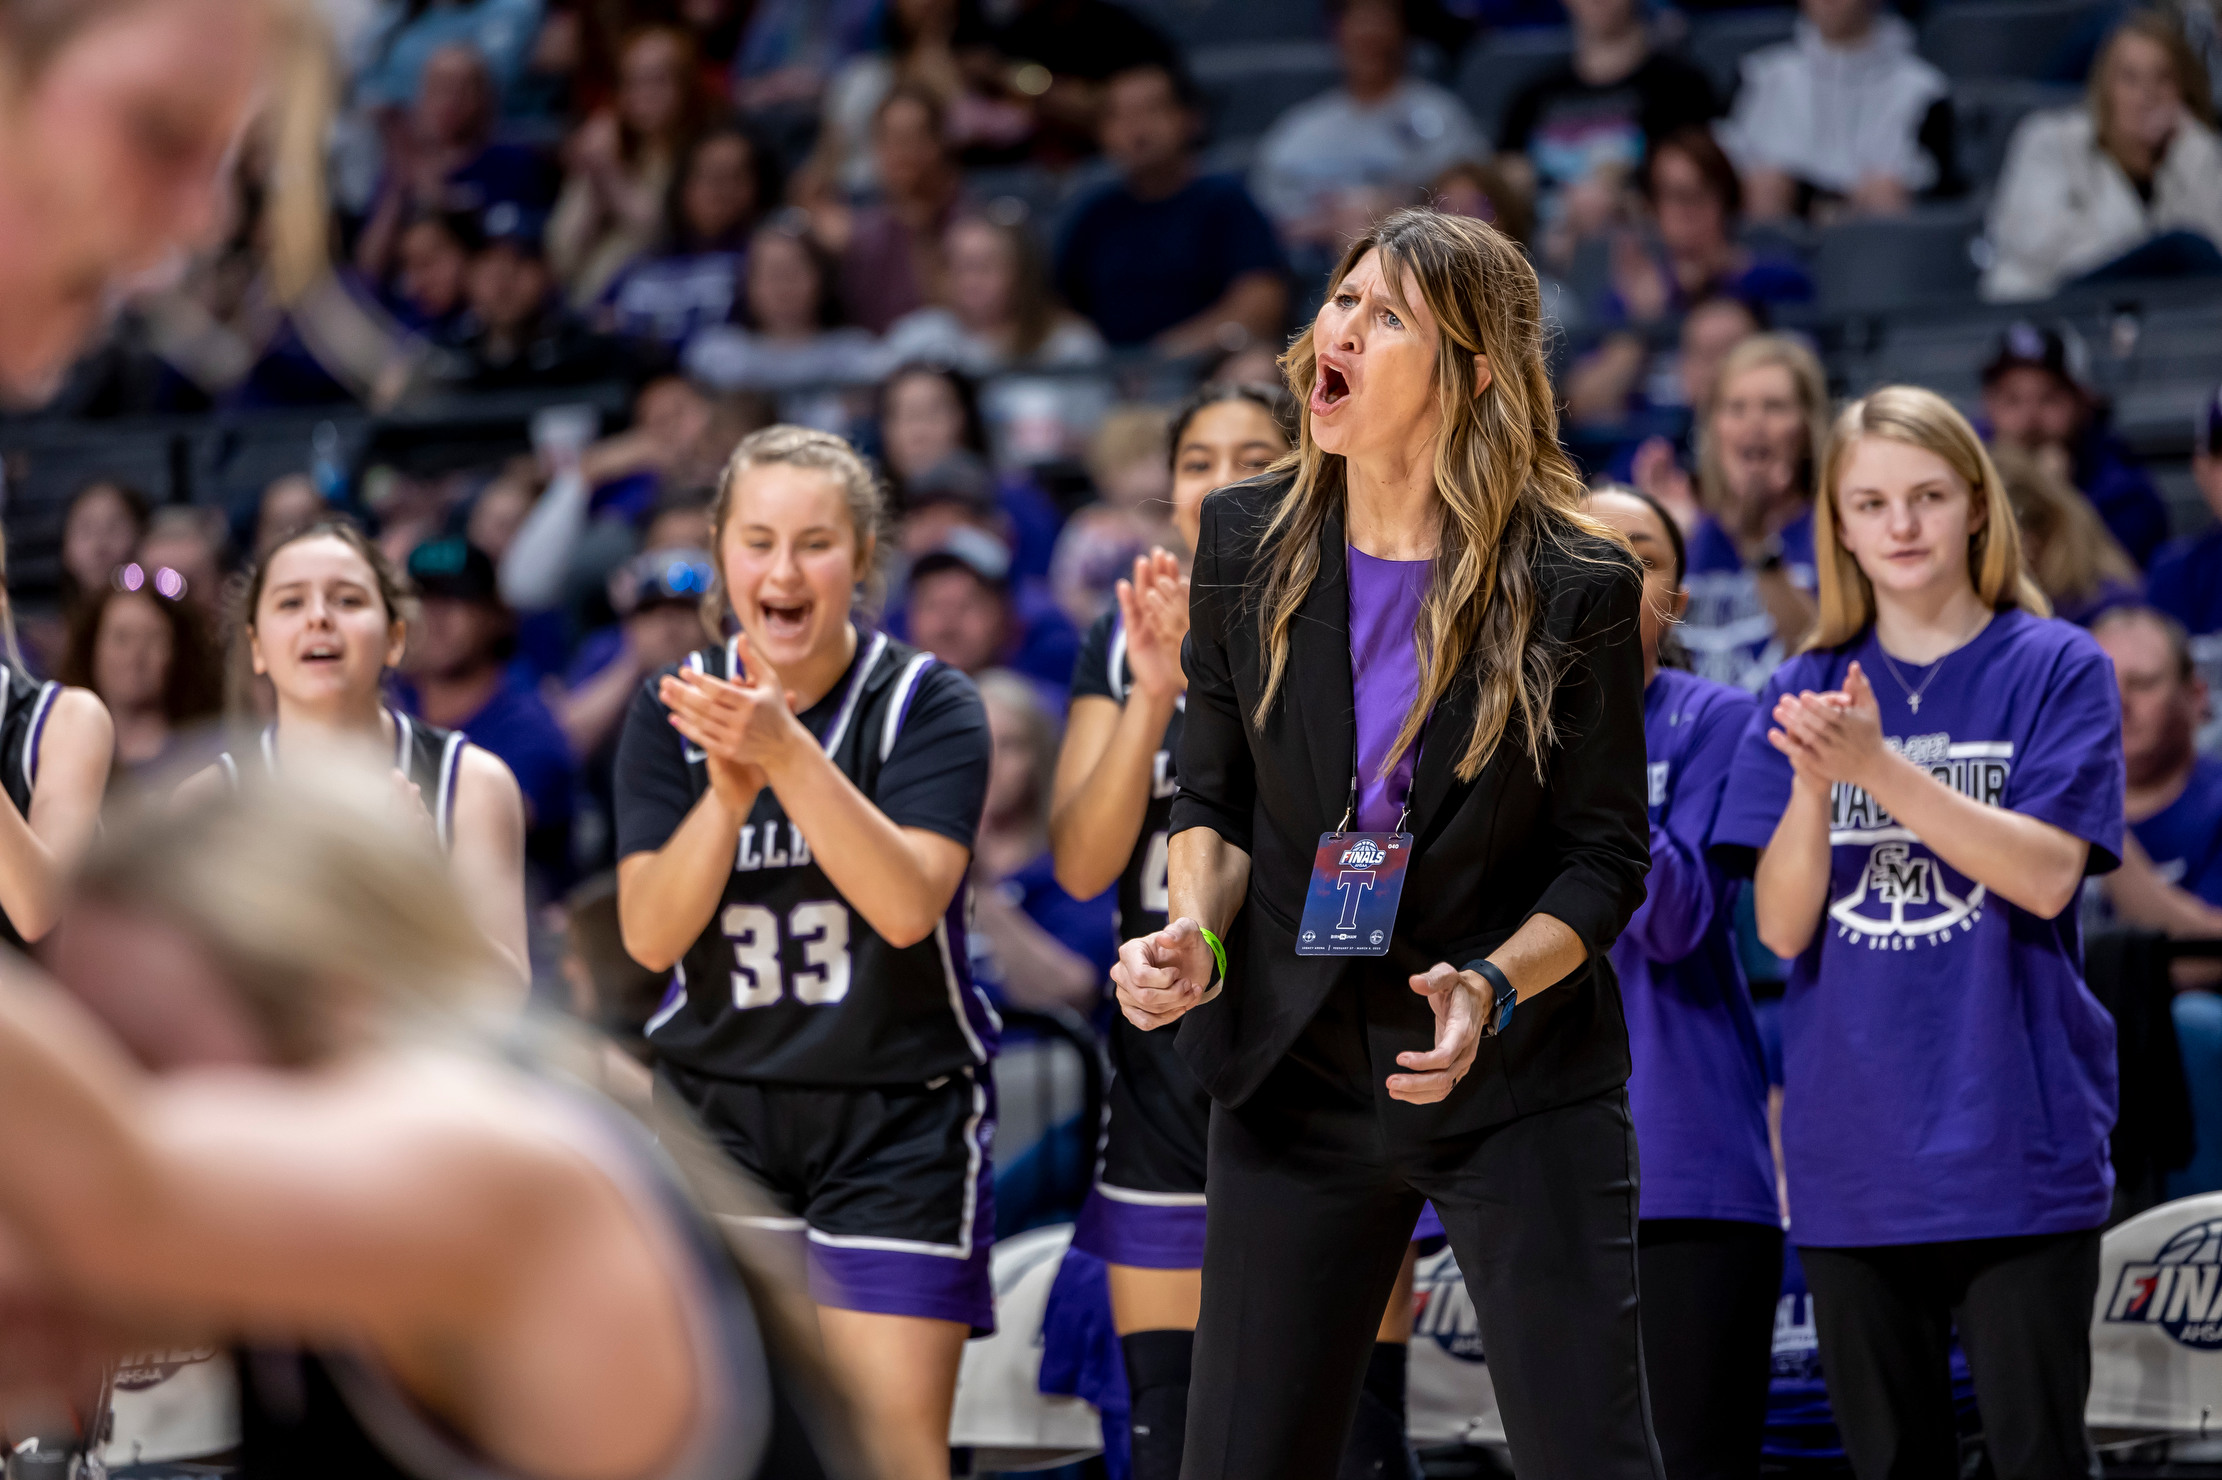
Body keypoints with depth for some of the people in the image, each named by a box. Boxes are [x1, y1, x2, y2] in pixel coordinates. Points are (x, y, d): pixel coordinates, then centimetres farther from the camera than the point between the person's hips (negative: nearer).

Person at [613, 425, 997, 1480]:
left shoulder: (927, 705, -8)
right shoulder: (674, 712, 0)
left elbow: (907, 905, -23)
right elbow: (649, 935, -8)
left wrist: (788, 754, -33)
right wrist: (727, 795, -25)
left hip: (897, 1119, -2)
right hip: (719, 1111, 3)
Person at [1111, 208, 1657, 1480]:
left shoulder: (1575, 586, -10)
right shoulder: (1248, 542, 1)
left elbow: (1605, 859, -6)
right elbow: (1213, 796, 9)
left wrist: (1491, 988, -22)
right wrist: (1196, 933, -11)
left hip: (1522, 1086, -3)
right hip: (1299, 1075, 3)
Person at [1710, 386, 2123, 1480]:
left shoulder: (2055, 668, 0)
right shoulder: (1805, 690, 8)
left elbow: (2046, 874, -12)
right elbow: (1782, 927, 1)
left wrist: (1878, 767, -21)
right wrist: (1814, 781, -18)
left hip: (2014, 1147, -3)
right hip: (1853, 1152, 3)